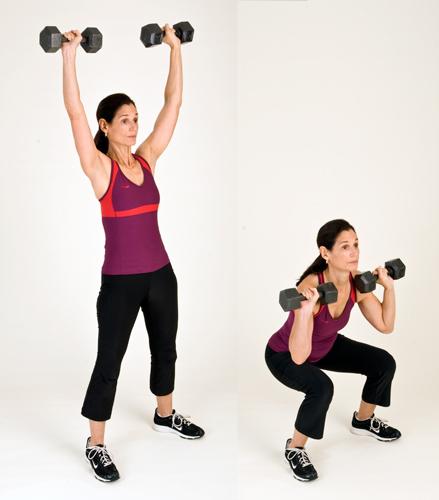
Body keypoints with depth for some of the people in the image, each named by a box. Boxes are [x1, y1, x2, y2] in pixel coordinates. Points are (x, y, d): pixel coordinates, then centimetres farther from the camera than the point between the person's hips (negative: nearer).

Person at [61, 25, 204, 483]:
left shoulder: (146, 158, 4)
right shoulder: (99, 167, -10)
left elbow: (173, 102, 6)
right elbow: (74, 113, -22)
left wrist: (175, 48, 6)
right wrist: (69, 54, -24)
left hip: (160, 273, 6)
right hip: (120, 280, -6)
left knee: (165, 350, 21)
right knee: (109, 364, 3)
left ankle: (165, 417, 43)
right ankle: (95, 445, 18)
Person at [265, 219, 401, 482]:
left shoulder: (357, 282, -18)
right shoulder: (311, 288, -39)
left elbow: (385, 325, -6)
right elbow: (299, 357, -43)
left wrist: (389, 287, -14)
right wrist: (305, 310, -54)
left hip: (325, 346, 7)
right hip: (284, 355, -7)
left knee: (384, 363, -1)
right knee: (322, 387, -34)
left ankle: (363, 420, 26)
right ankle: (295, 448, -7)